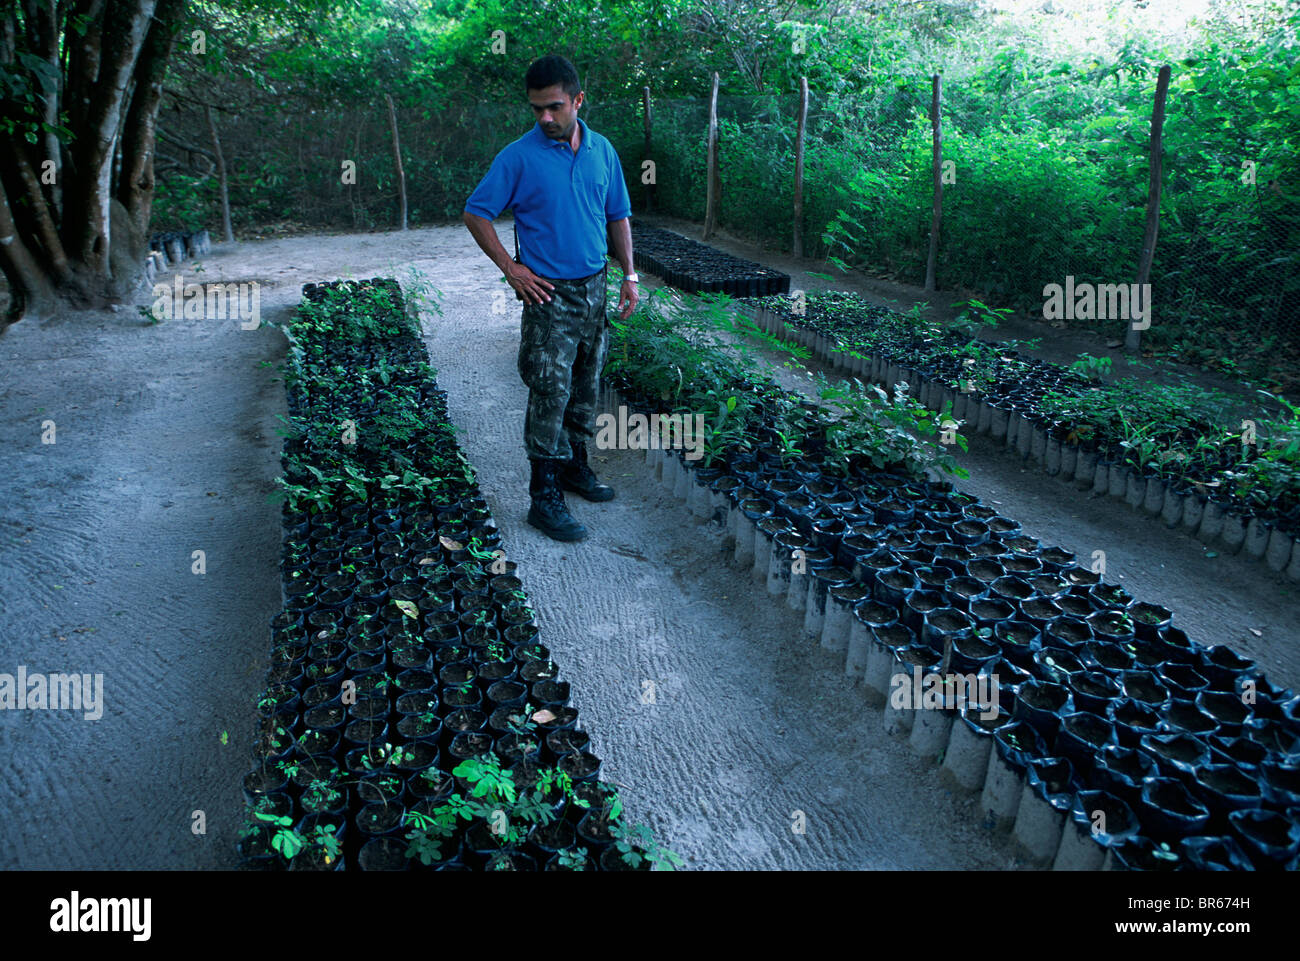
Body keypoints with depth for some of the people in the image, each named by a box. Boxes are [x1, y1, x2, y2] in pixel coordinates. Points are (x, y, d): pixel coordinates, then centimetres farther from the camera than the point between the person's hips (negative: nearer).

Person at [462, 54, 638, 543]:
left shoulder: (602, 150, 6)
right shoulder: (519, 157, -9)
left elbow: (617, 216, 14)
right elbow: (476, 213, -5)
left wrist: (629, 275, 8)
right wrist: (511, 268, -10)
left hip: (594, 287, 5)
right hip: (549, 293, -5)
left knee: (586, 385, 15)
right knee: (549, 392, -6)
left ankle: (575, 465, 33)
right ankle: (544, 497, 2)